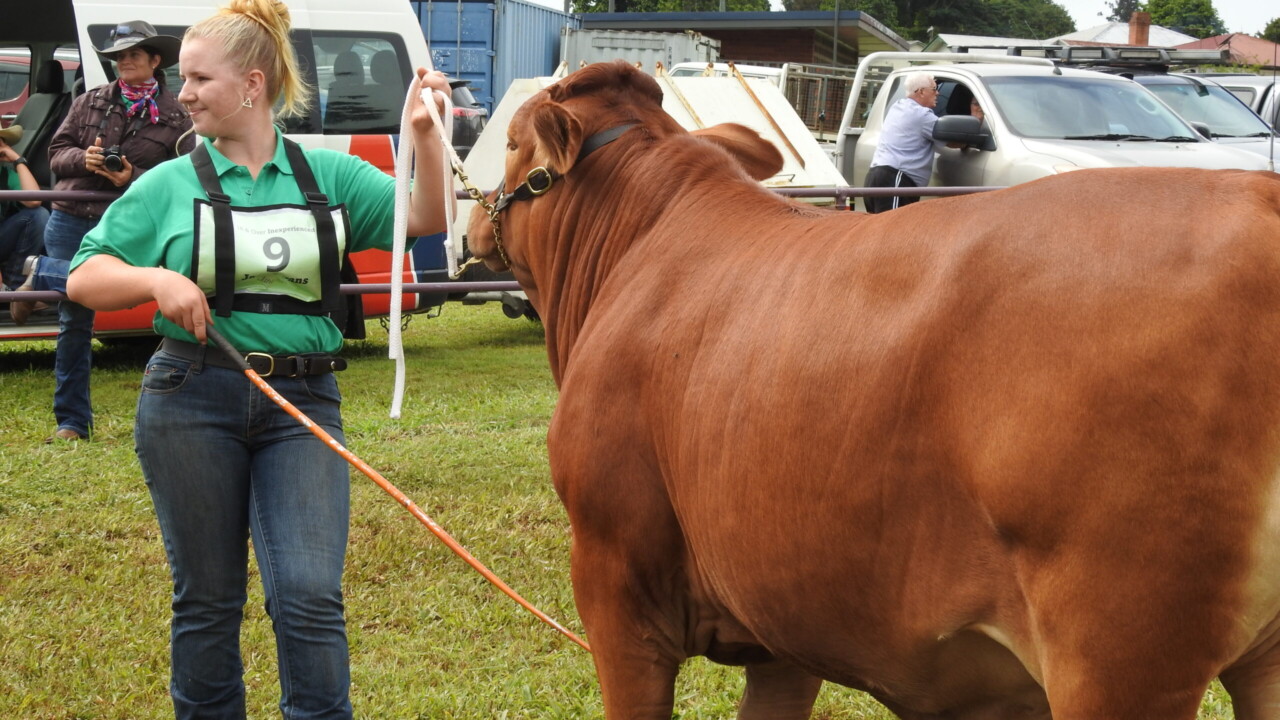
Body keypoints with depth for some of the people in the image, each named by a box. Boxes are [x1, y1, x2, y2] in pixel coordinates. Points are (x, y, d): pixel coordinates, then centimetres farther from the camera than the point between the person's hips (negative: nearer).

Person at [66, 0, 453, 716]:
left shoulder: (329, 174, 6)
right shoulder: (169, 186, 3)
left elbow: (427, 217, 0)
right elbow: (84, 278, 3)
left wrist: (425, 132, -14)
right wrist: (158, 280, -15)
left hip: (303, 402, 0)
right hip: (194, 403, 0)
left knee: (311, 595, -9)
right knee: (208, 599, 8)